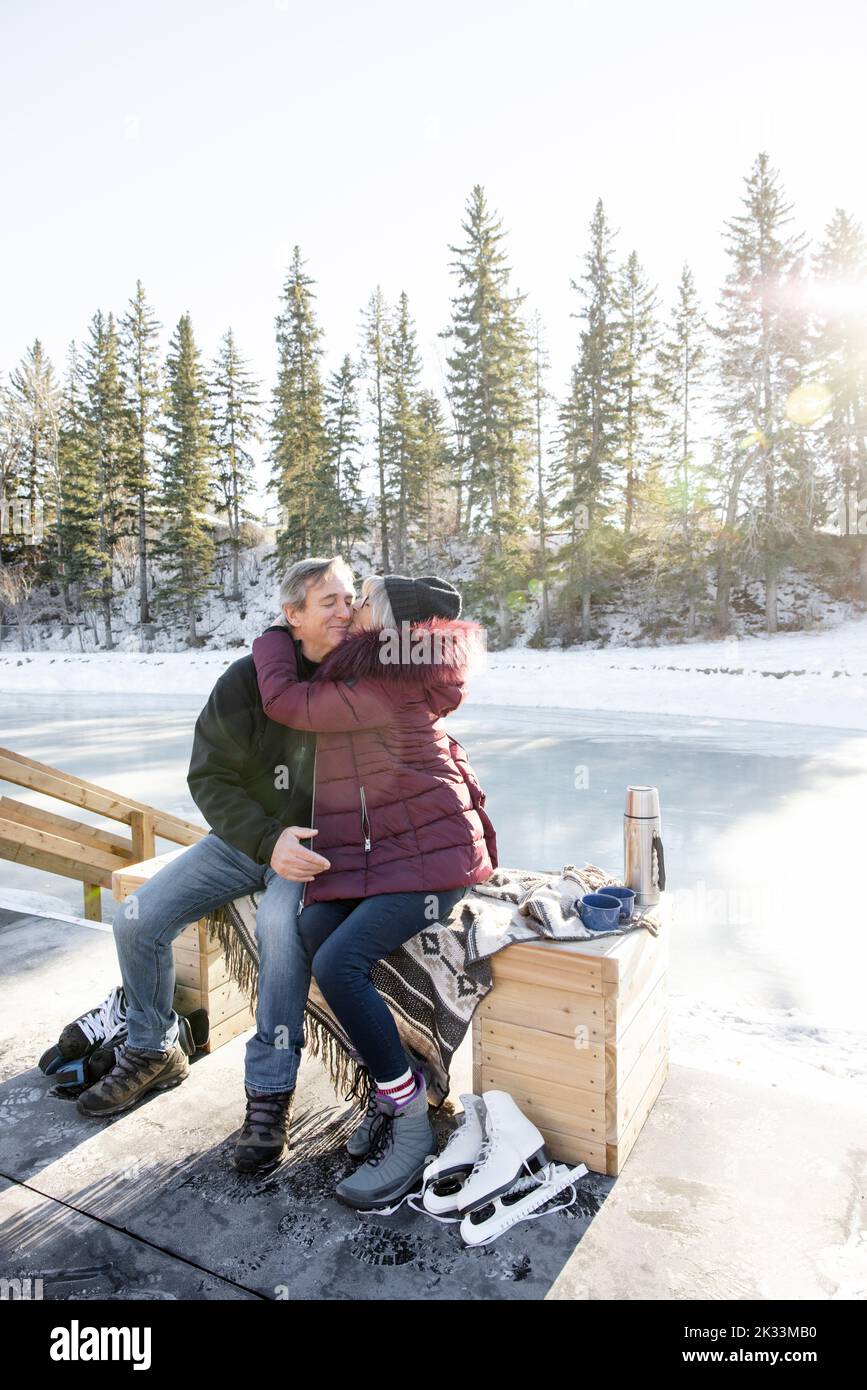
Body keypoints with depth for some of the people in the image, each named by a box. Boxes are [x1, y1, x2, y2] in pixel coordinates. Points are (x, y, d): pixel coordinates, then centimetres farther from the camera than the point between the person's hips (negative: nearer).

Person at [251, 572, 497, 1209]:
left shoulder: (382, 692, -18)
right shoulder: (401, 678, 11)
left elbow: (285, 698, -12)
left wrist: (270, 636, 5)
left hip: (427, 855, -9)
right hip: (367, 854, 9)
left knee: (338, 963, -22)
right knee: (312, 931, -9)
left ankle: (410, 1122, -3)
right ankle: (392, 1089, 3)